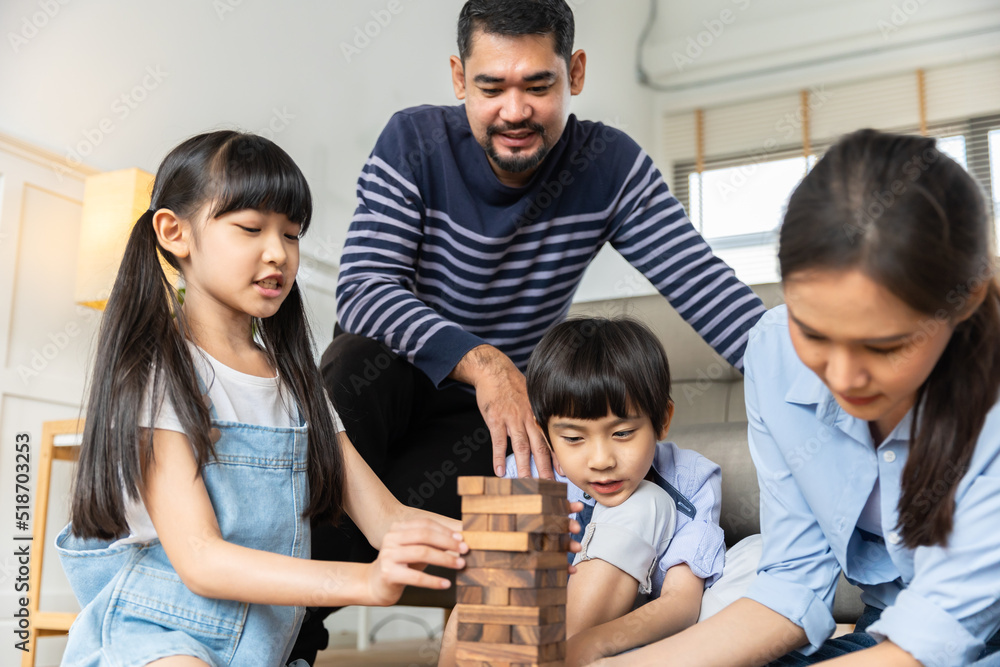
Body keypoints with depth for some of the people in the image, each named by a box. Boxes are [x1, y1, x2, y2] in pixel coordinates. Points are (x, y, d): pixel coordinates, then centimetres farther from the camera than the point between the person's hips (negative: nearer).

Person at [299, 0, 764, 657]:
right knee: (357, 359, -35)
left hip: (497, 409, 0)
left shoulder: (611, 166, -11)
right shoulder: (414, 142, -15)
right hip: (388, 383, 1)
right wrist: (478, 360, -42)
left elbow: (702, 284, -20)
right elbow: (362, 289, -27)